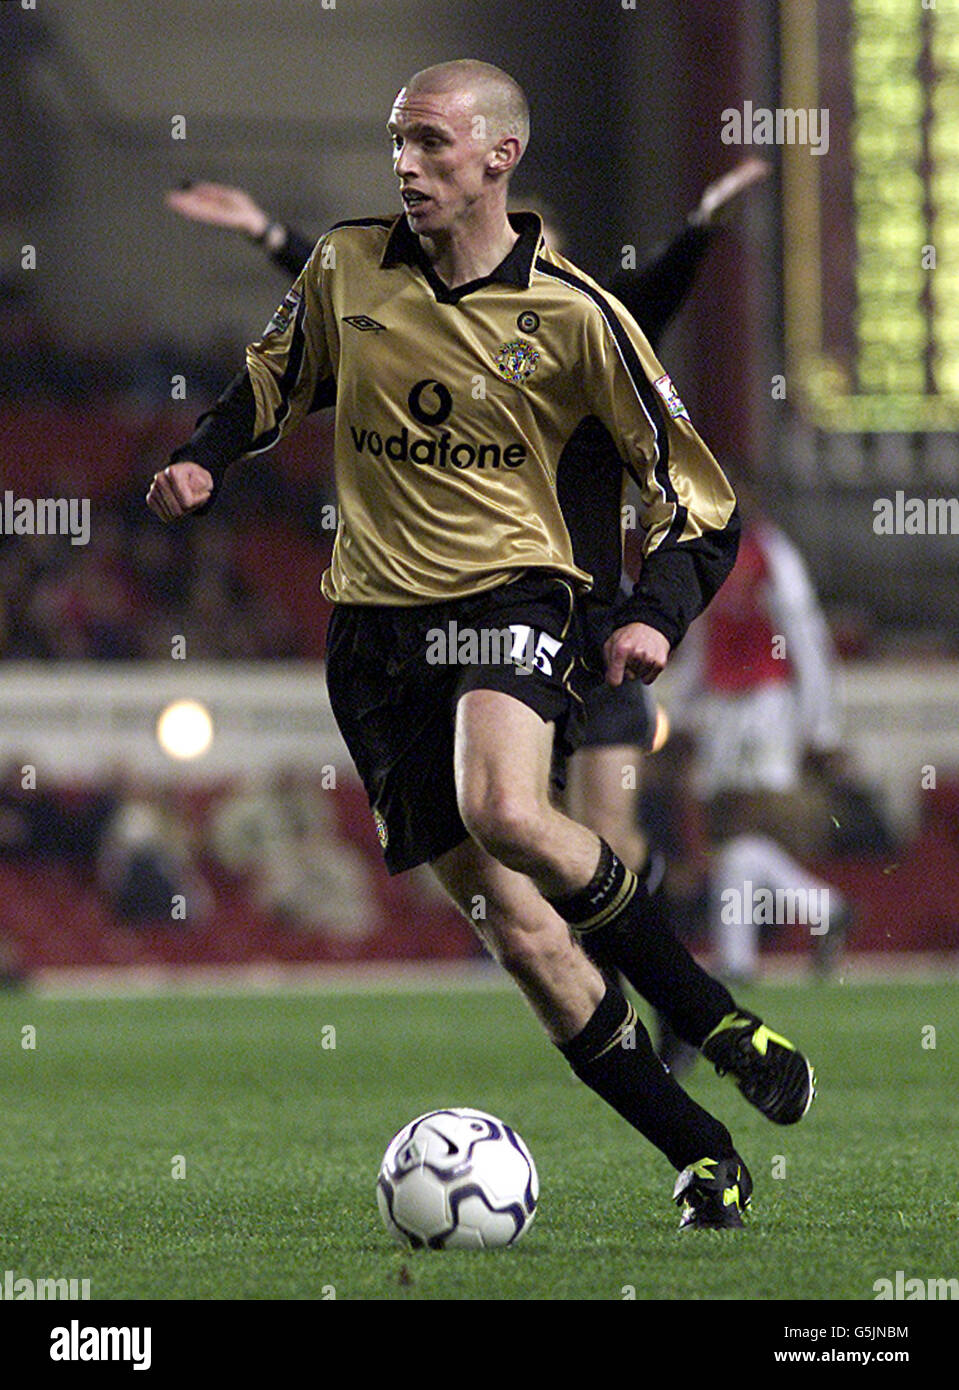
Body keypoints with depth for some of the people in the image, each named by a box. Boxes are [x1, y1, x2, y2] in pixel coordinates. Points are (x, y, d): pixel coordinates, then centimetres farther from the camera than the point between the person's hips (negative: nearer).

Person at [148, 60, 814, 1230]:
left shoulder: (570, 314, -6)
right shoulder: (345, 270, 4)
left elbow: (693, 488, 0)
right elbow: (270, 384, 23)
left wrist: (657, 614, -16)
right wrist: (203, 459, 4)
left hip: (515, 594, -3)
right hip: (377, 621, 4)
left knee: (506, 815, -34)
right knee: (515, 926, -3)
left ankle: (707, 1013, -11)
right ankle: (702, 1156, 6)